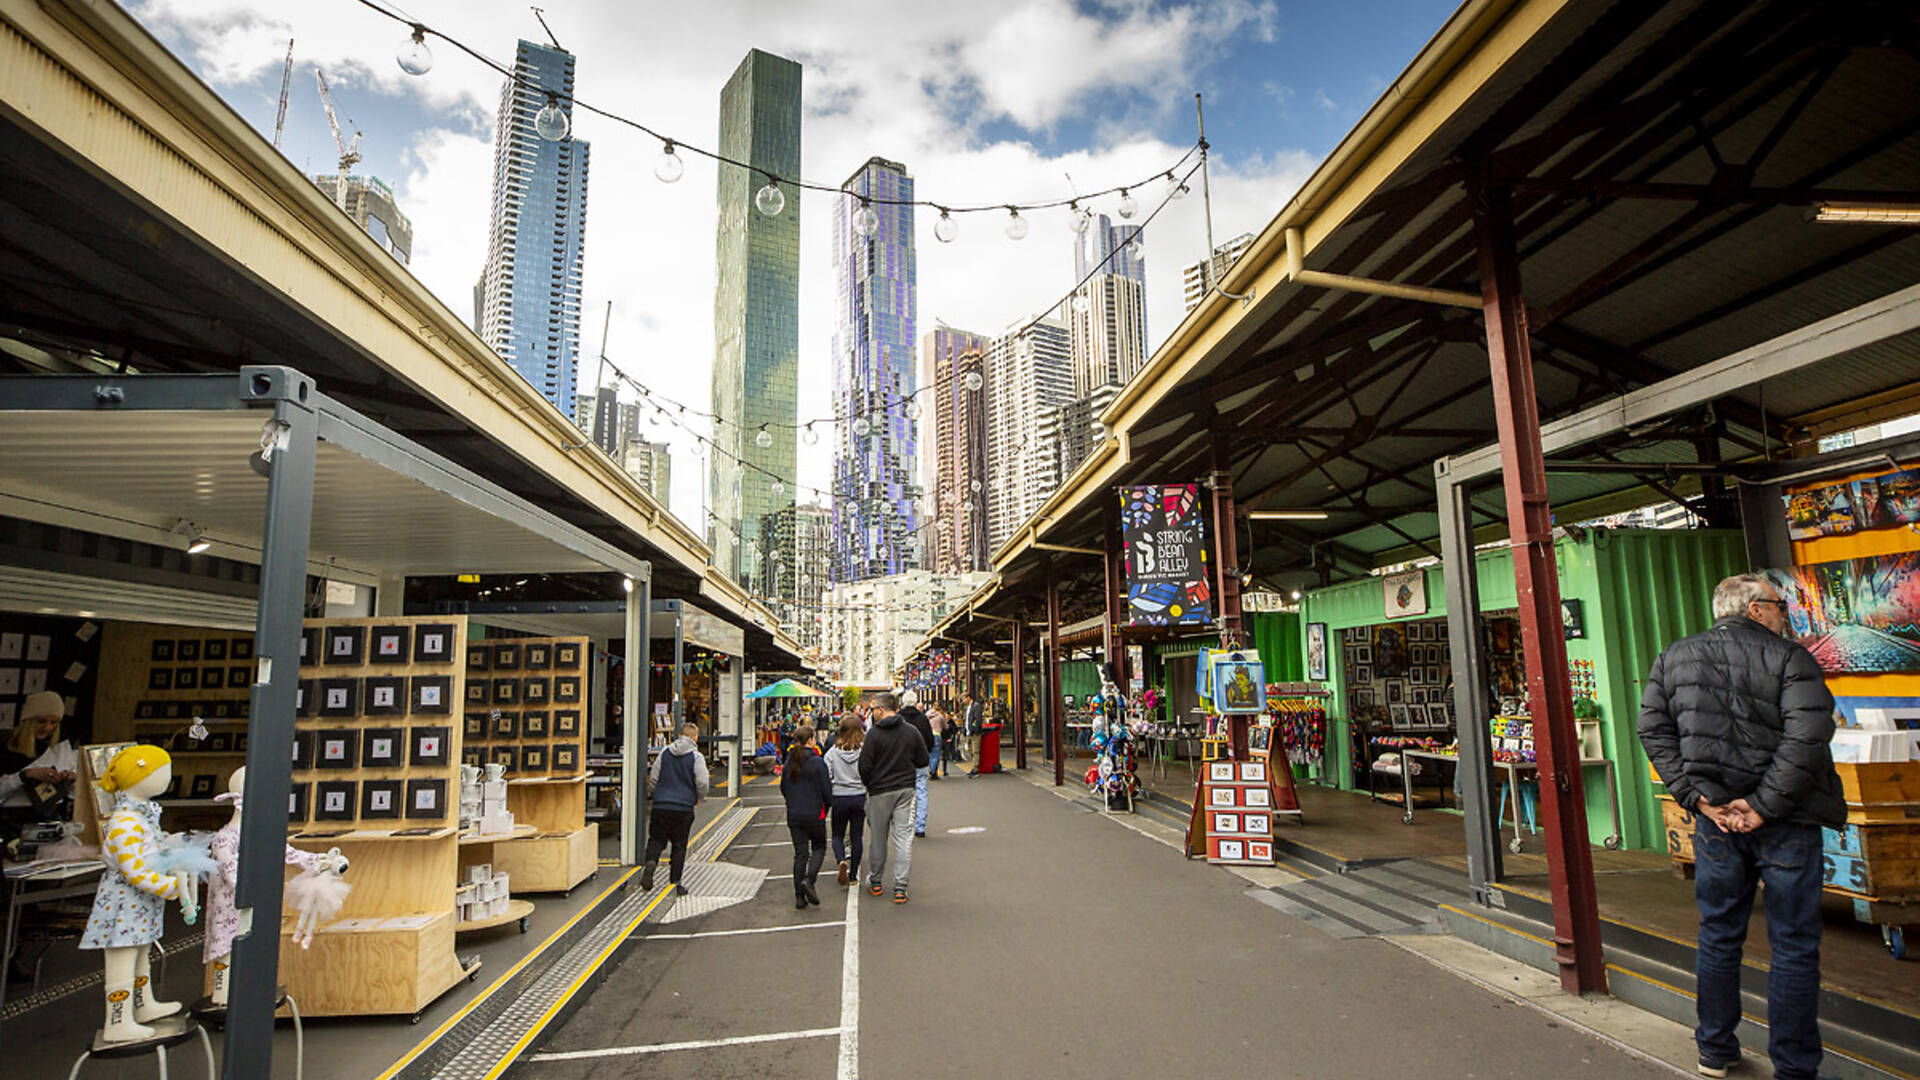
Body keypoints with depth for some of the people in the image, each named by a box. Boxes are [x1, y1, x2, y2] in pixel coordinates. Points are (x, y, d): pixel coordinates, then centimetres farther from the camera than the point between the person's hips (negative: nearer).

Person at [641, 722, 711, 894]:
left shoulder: (665, 752, 5)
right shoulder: (696, 756, -5)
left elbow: (653, 779, 8)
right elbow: (702, 783, -9)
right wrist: (698, 799, 11)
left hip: (660, 806, 2)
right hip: (684, 808, -2)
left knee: (656, 839, 14)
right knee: (679, 845, 8)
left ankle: (650, 862, -14)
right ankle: (675, 882, 10)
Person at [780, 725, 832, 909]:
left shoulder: (788, 762, 2)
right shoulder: (817, 762, -13)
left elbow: (783, 789, 11)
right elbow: (826, 789, -11)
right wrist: (829, 804, 8)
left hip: (793, 816, 4)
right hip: (814, 815, -4)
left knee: (800, 853, 9)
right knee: (819, 848, 13)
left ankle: (799, 895, 8)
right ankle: (809, 880, -9)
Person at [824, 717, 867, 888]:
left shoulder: (833, 751, -6)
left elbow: (825, 776, -6)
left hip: (839, 798, 0)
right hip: (859, 797, 0)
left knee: (838, 835, 14)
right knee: (856, 836, 11)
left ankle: (841, 860, -13)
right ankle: (853, 874, 16)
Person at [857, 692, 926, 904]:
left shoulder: (874, 733, -12)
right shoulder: (911, 732, -1)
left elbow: (865, 765, -13)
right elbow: (923, 761, 4)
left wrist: (867, 784, 7)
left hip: (880, 791, -2)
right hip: (905, 790, 2)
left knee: (879, 838, 12)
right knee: (903, 838, 3)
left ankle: (875, 882, 27)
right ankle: (900, 887, 1)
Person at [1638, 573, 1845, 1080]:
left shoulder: (1672, 658, 6)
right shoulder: (1791, 657, -6)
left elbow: (1653, 730, 0)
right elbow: (1807, 735, -18)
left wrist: (1697, 795, -3)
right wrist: (1764, 805, -15)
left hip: (1715, 819, 4)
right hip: (1785, 825, -3)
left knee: (1718, 937, 15)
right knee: (1794, 947, 8)